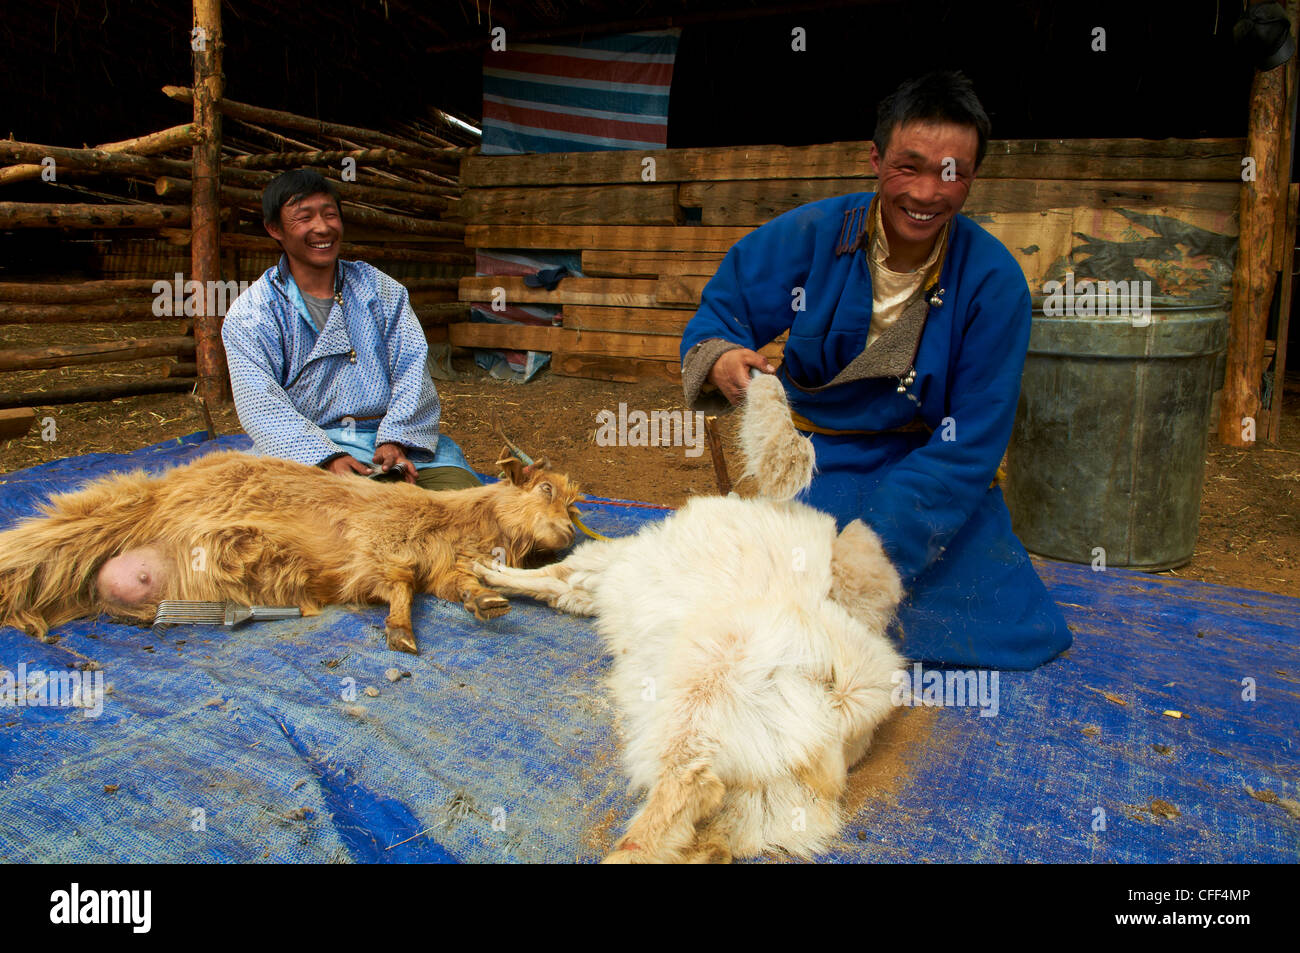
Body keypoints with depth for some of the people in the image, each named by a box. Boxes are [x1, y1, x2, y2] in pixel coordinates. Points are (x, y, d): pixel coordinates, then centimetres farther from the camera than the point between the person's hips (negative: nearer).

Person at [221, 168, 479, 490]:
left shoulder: (379, 288, 16)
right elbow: (262, 405, -6)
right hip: (306, 446, -1)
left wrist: (396, 440, -15)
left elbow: (412, 367, 4)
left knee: (461, 488, -25)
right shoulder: (249, 315, 6)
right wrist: (327, 458, -23)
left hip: (390, 435, 2)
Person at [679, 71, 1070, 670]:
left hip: (933, 479, 1)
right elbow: (722, 307, 2)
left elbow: (970, 444, -14)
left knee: (1017, 627, -9)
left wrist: (878, 545, -24)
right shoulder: (809, 234, -10)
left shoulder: (994, 280, -13)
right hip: (813, 463, 0)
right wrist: (720, 356, -25)